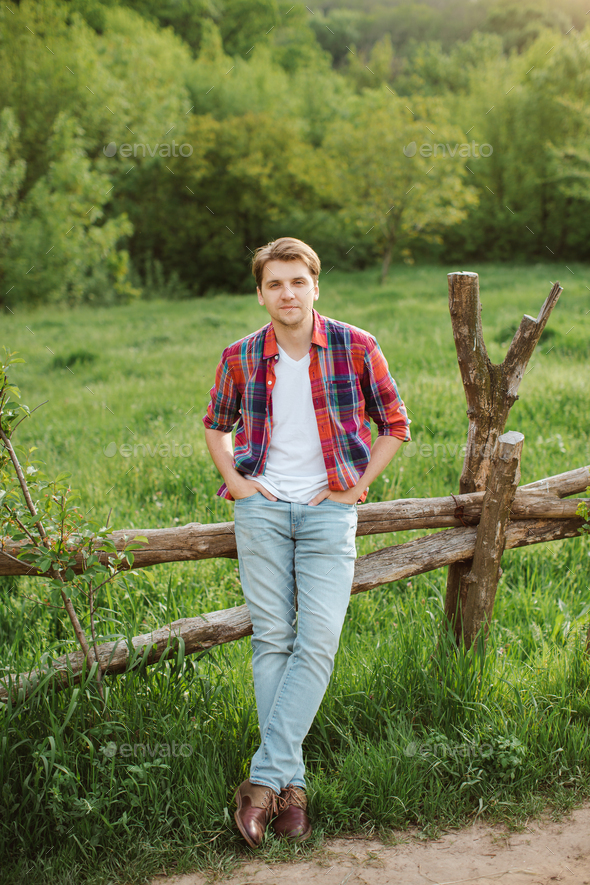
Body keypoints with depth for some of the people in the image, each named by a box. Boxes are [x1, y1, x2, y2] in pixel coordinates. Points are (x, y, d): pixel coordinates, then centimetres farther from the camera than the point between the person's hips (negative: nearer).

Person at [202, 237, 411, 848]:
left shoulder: (355, 349, -1)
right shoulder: (240, 358, 3)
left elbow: (394, 425, 10)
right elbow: (216, 424, 21)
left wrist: (358, 485, 0)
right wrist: (234, 479, 6)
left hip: (328, 511, -1)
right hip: (262, 507, 1)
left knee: (317, 644, -11)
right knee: (271, 641, -1)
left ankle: (263, 778, -5)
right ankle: (291, 784, 5)